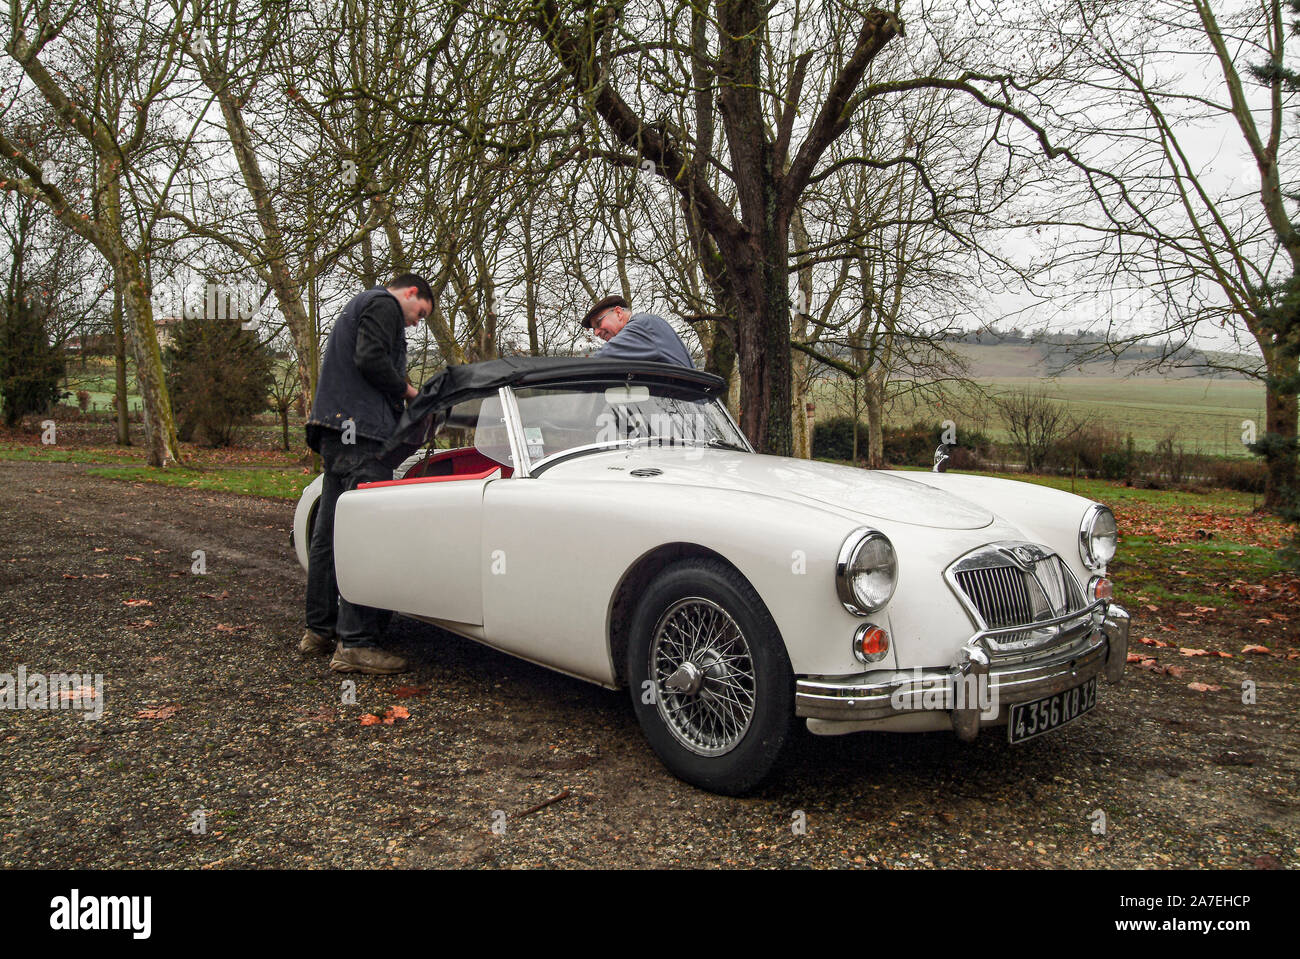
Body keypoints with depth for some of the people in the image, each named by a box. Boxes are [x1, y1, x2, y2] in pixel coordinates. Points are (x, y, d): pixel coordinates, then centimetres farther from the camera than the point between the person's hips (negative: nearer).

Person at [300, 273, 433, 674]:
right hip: (361, 434, -11)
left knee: (329, 534, 13)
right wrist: (406, 390, -3)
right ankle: (354, 643, -16)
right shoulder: (384, 304, -1)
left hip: (337, 430, 11)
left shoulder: (359, 306, 31)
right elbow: (370, 359, -17)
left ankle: (319, 629, 21)